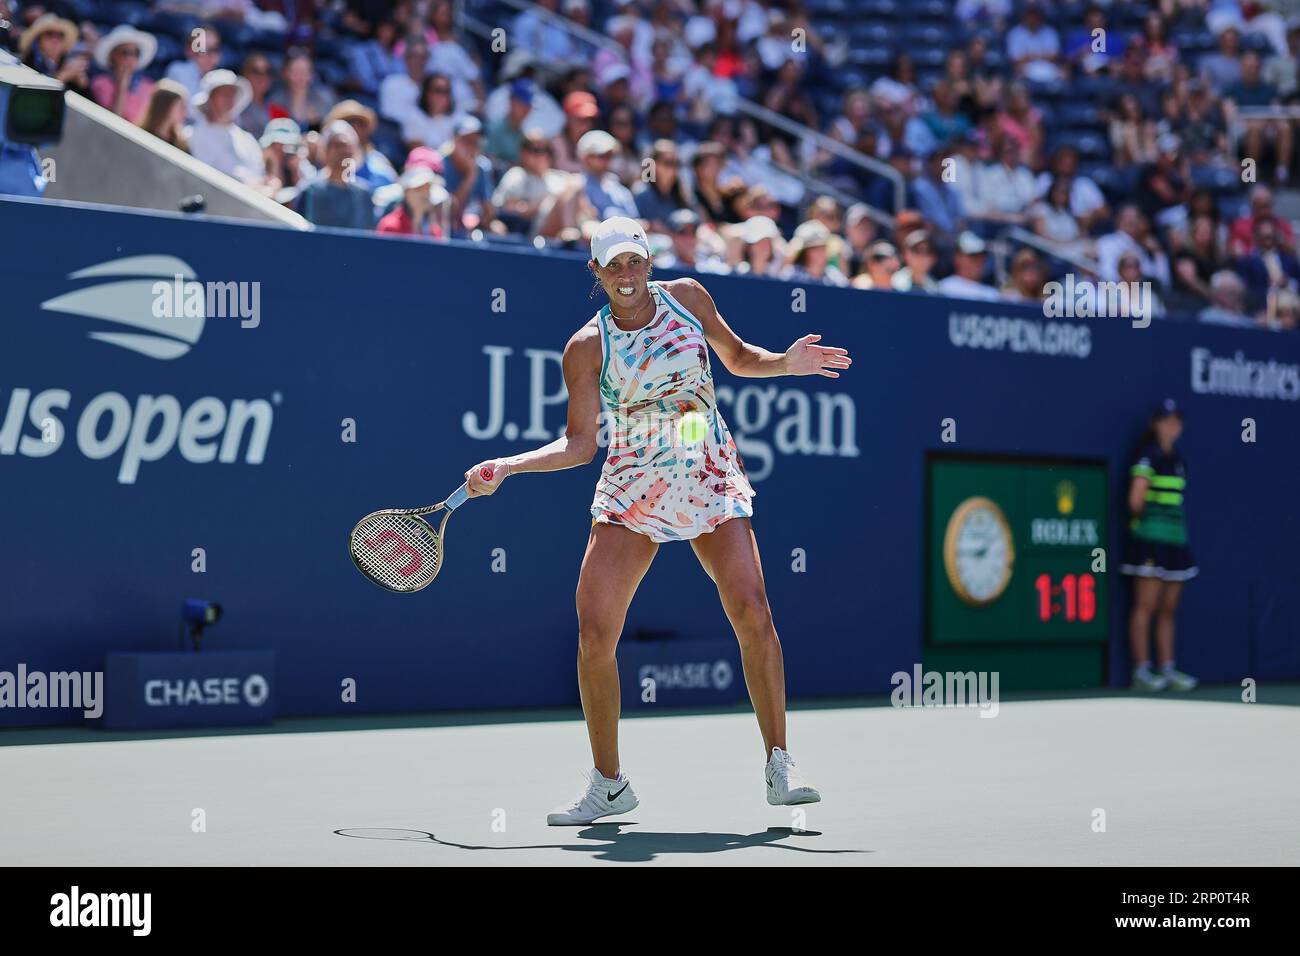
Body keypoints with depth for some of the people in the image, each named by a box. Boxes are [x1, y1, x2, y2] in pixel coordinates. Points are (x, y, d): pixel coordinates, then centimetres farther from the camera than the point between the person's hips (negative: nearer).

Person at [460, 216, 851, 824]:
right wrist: (504, 466, -13)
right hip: (632, 489, -1)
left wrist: (787, 362, -1)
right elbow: (579, 445, -2)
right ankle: (608, 784, 6)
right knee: (594, 634, -11)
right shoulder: (587, 348, -3)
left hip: (711, 478, 1)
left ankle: (779, 767, -2)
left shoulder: (686, 296, 3)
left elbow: (738, 357, 18)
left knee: (752, 613, -15)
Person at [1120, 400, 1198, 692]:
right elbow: (1135, 499, -14)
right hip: (1150, 539, -8)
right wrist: (1144, 520, 2)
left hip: (1176, 538, 8)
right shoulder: (1148, 456, -7)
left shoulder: (1177, 459, 17)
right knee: (1146, 605, -6)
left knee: (1168, 609, 8)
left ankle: (1167, 669, 12)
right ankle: (1142, 671, -5)